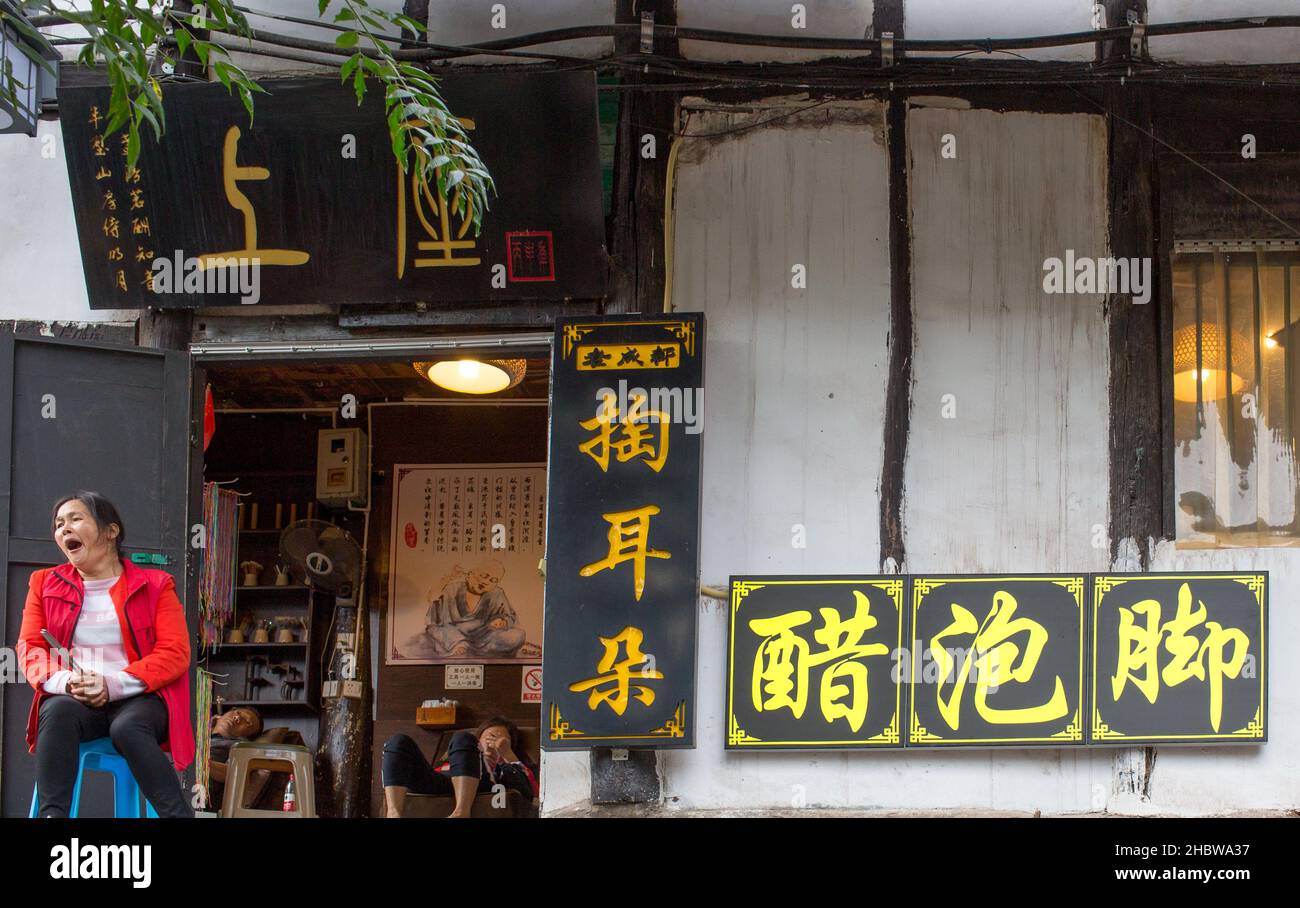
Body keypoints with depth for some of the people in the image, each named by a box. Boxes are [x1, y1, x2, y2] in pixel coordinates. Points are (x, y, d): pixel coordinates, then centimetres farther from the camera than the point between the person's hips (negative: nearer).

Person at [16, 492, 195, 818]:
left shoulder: (154, 585, 8)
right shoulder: (45, 584, 17)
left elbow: (175, 653, -2)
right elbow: (30, 648, 9)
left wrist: (114, 684, -16)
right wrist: (64, 681, -14)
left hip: (137, 698, -2)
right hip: (71, 698, 2)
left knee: (127, 727, -38)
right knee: (58, 712, -35)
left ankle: (180, 814, -36)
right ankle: (51, 814, -42)